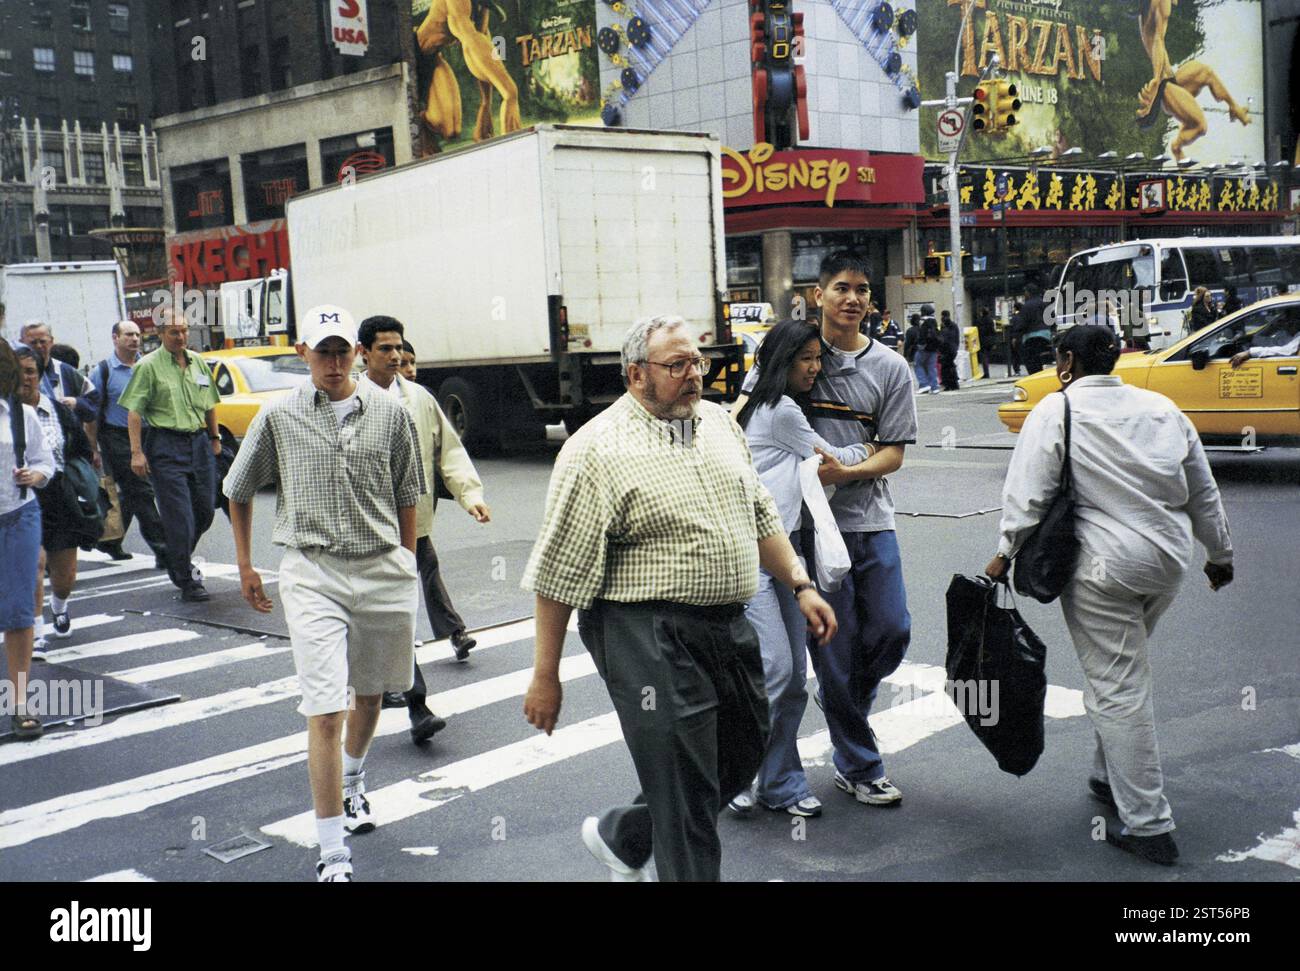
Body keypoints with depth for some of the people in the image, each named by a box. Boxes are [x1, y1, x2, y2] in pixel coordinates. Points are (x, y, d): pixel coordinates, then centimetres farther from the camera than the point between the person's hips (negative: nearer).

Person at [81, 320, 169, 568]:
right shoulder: (103, 371, -1)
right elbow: (90, 414, -1)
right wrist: (94, 450, -5)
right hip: (117, 438, -5)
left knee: (131, 495, 13)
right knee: (141, 493, -10)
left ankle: (110, 540, 32)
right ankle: (162, 550, -13)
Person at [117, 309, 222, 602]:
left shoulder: (198, 362, 13)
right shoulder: (148, 366, -4)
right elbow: (134, 411, -7)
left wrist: (214, 438, 21)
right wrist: (137, 452, -13)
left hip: (199, 441, 6)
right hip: (165, 445, -6)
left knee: (205, 511, 9)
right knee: (179, 516, -6)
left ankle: (180, 560, 33)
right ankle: (186, 580, 3)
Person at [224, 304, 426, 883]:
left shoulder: (389, 412, 2)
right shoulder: (279, 417, 0)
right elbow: (239, 493, 14)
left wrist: (406, 567, 14)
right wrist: (245, 567, 14)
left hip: (383, 570, 2)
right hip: (312, 574, -2)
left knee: (369, 693, 19)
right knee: (325, 711, -9)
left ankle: (352, 782, 48)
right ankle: (333, 856, -5)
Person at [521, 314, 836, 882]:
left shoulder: (719, 424, 10)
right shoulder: (597, 451, -12)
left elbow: (760, 516, 21)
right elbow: (559, 574, -12)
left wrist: (800, 585, 12)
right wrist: (545, 678, -12)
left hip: (729, 629, 8)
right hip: (649, 638, -8)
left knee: (744, 752, 19)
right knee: (686, 792, -3)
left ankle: (621, 837, 38)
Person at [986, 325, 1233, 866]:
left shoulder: (1056, 410, -6)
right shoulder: (1161, 408, 10)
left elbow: (1028, 495, -10)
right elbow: (1204, 493, 16)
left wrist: (1004, 554, 1)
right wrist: (1219, 553, 27)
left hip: (1104, 565, -6)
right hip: (1168, 558, 7)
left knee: (1117, 688, -2)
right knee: (1124, 670, 23)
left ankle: (1148, 826, 0)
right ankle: (1109, 779, 34)